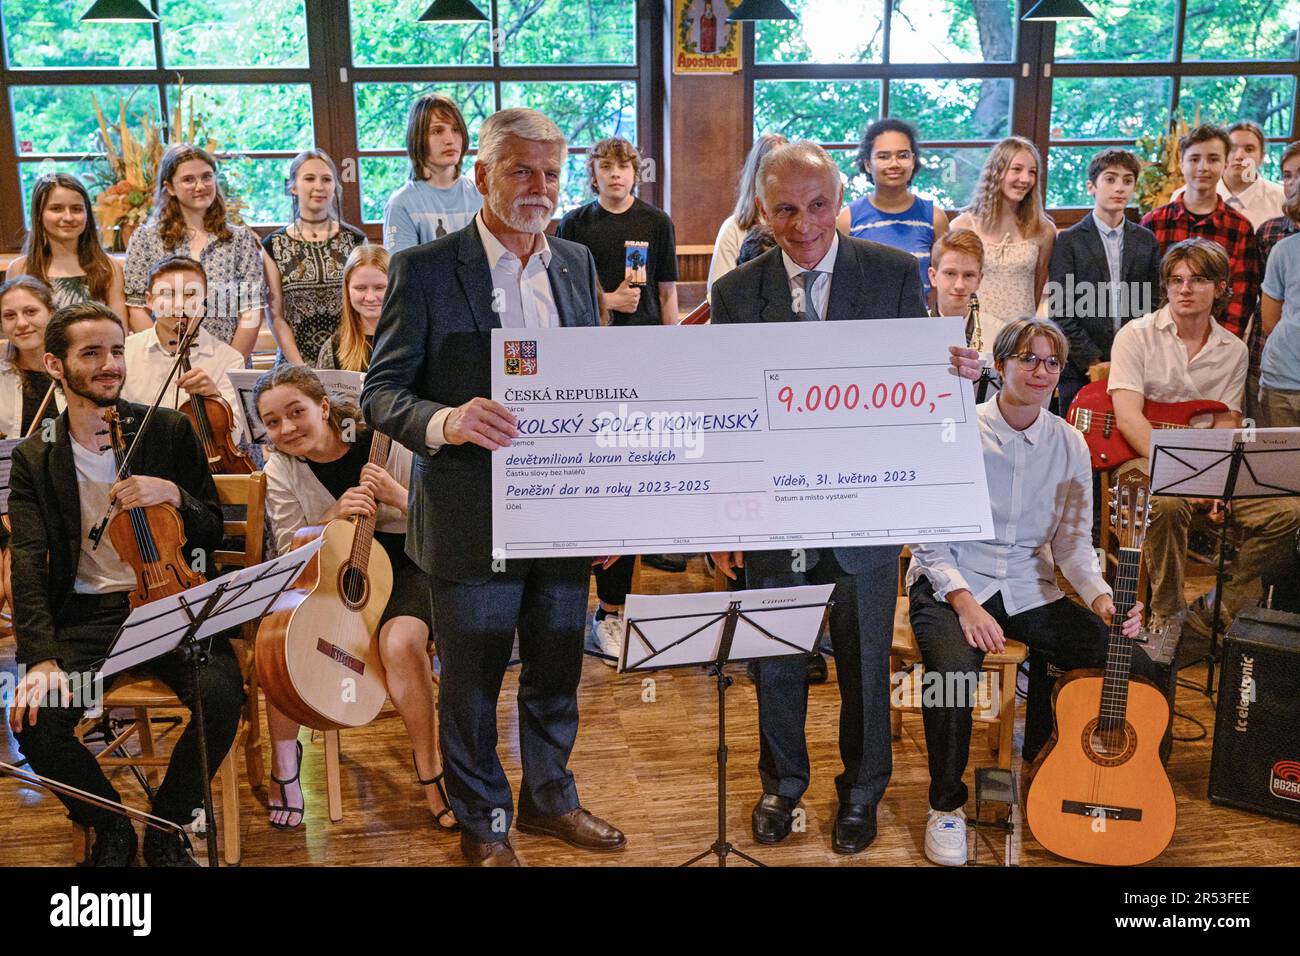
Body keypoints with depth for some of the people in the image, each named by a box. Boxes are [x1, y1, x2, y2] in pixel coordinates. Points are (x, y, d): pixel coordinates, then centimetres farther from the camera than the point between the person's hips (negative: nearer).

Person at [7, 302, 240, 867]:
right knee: (35, 720, -24)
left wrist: (173, 495, -15)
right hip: (86, 617, 1)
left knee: (221, 695, -29)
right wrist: (41, 656, -19)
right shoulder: (35, 459, 8)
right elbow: (28, 563, -4)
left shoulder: (169, 431, 7)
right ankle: (111, 831, 6)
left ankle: (166, 830, -1)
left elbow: (213, 533, 8)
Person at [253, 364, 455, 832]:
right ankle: (284, 761, -2)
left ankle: (430, 770, -14)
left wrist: (397, 496, -28)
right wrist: (335, 516, -20)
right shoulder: (281, 470, -1)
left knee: (400, 643, -34)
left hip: (403, 564, -3)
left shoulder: (388, 445, -13)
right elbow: (287, 550, -2)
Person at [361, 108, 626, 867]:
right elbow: (382, 393, -9)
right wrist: (446, 421, -29)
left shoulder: (578, 264, 7)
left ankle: (550, 796, 40)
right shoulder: (425, 270, -8)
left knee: (557, 670, 18)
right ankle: (483, 822, 31)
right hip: (472, 518, -4)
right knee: (473, 682, 10)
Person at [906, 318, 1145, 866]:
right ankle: (946, 805, -9)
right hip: (950, 584, -4)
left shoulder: (1069, 445, 4)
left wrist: (1102, 599, -14)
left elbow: (1074, 543, 5)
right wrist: (965, 603, -21)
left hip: (1029, 589, 4)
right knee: (953, 667, -35)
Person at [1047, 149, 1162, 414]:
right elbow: (1060, 312, -4)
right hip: (1081, 371, -3)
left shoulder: (1146, 240, 13)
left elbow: (1153, 305, 12)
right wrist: (1092, 361, -10)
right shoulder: (1069, 241, 2)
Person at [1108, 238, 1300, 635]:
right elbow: (1127, 418, -16)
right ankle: (1168, 617, -17)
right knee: (1168, 501, -38)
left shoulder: (1233, 350, 9)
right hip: (1142, 457, -5)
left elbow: (1225, 428, 4)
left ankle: (1219, 611, -2)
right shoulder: (1136, 335, -5)